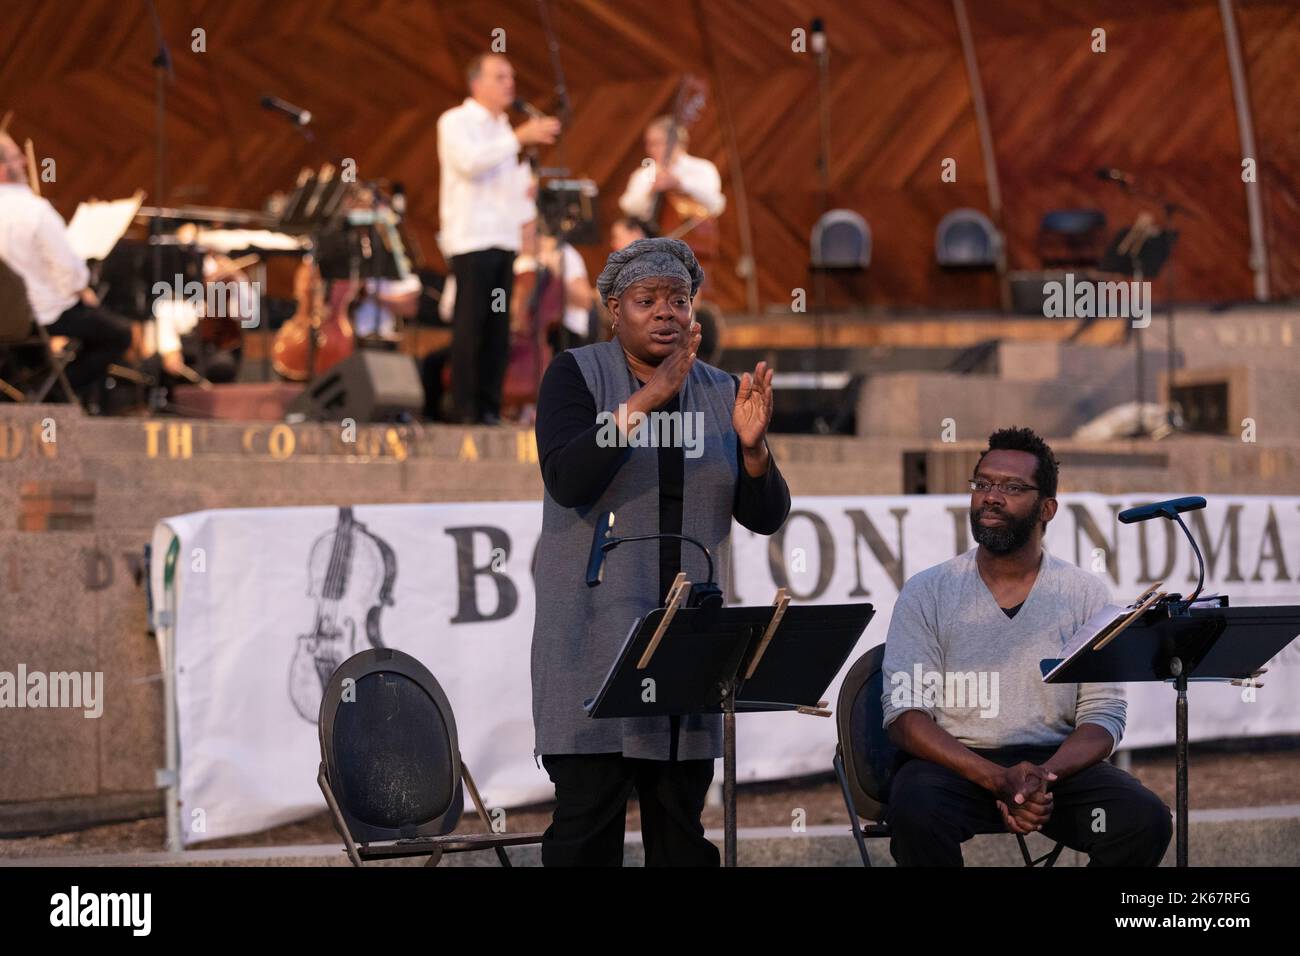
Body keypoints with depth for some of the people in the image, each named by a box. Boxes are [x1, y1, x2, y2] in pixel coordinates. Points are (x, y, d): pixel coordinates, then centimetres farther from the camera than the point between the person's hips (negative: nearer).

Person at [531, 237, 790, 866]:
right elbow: (567, 479, -17)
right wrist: (645, 401, -24)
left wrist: (751, 445, -12)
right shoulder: (577, 375, 0)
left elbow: (767, 517, 7)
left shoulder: (721, 394, 10)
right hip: (594, 634, -4)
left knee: (682, 826, 5)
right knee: (587, 820, -8)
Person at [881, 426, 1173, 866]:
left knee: (1146, 821, -25)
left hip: (1057, 763, 2)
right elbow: (905, 713, -7)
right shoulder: (926, 593, 2)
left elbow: (1103, 714, 1)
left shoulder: (1086, 594, 6)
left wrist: (1043, 777, -20)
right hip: (954, 761, -2)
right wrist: (999, 779, -21)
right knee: (917, 814, -36)